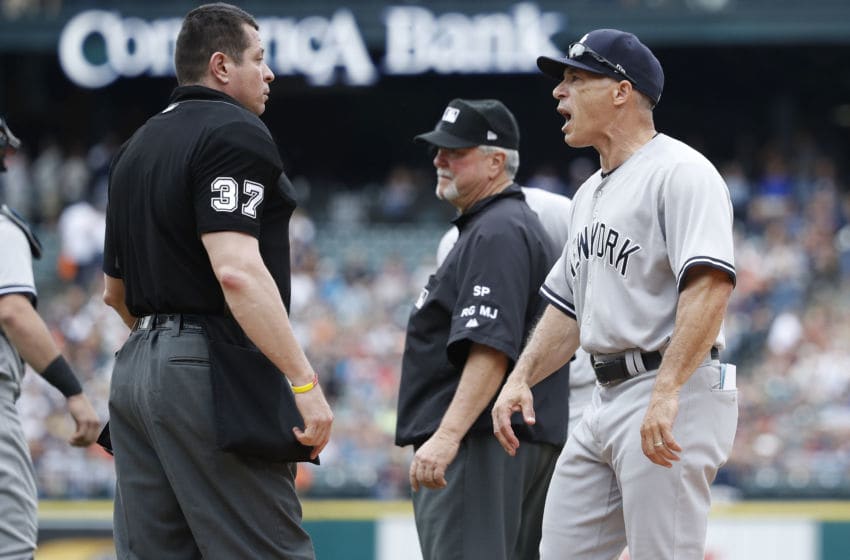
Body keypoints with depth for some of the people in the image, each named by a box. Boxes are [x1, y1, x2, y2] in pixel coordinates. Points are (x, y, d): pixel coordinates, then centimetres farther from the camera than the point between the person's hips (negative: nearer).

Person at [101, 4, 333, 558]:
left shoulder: (136, 147, 19)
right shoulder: (236, 133, -9)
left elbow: (116, 291, 25)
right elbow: (236, 269, -22)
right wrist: (305, 383, -24)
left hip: (133, 371, 9)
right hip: (209, 373, -9)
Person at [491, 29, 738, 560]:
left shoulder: (679, 171, -10)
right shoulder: (591, 192, 22)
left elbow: (710, 284, -23)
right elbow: (569, 306, 28)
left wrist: (667, 392, -31)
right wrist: (521, 377, 12)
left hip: (677, 398, -10)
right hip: (607, 398, 10)